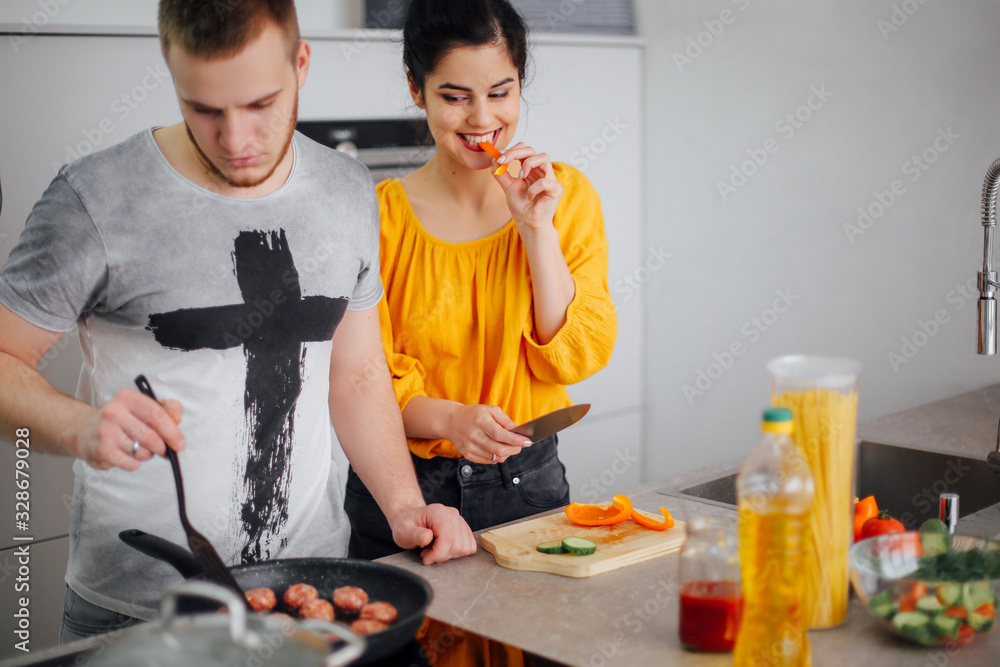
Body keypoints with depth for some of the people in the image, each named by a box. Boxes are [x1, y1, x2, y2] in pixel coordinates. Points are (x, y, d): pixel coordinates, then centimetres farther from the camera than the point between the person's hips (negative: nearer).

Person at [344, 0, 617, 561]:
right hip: (401, 492, -1)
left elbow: (576, 357, -8)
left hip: (528, 481, 2)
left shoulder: (567, 194, -2)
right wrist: (451, 419, -26)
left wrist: (537, 228, -16)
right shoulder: (380, 217, -9)